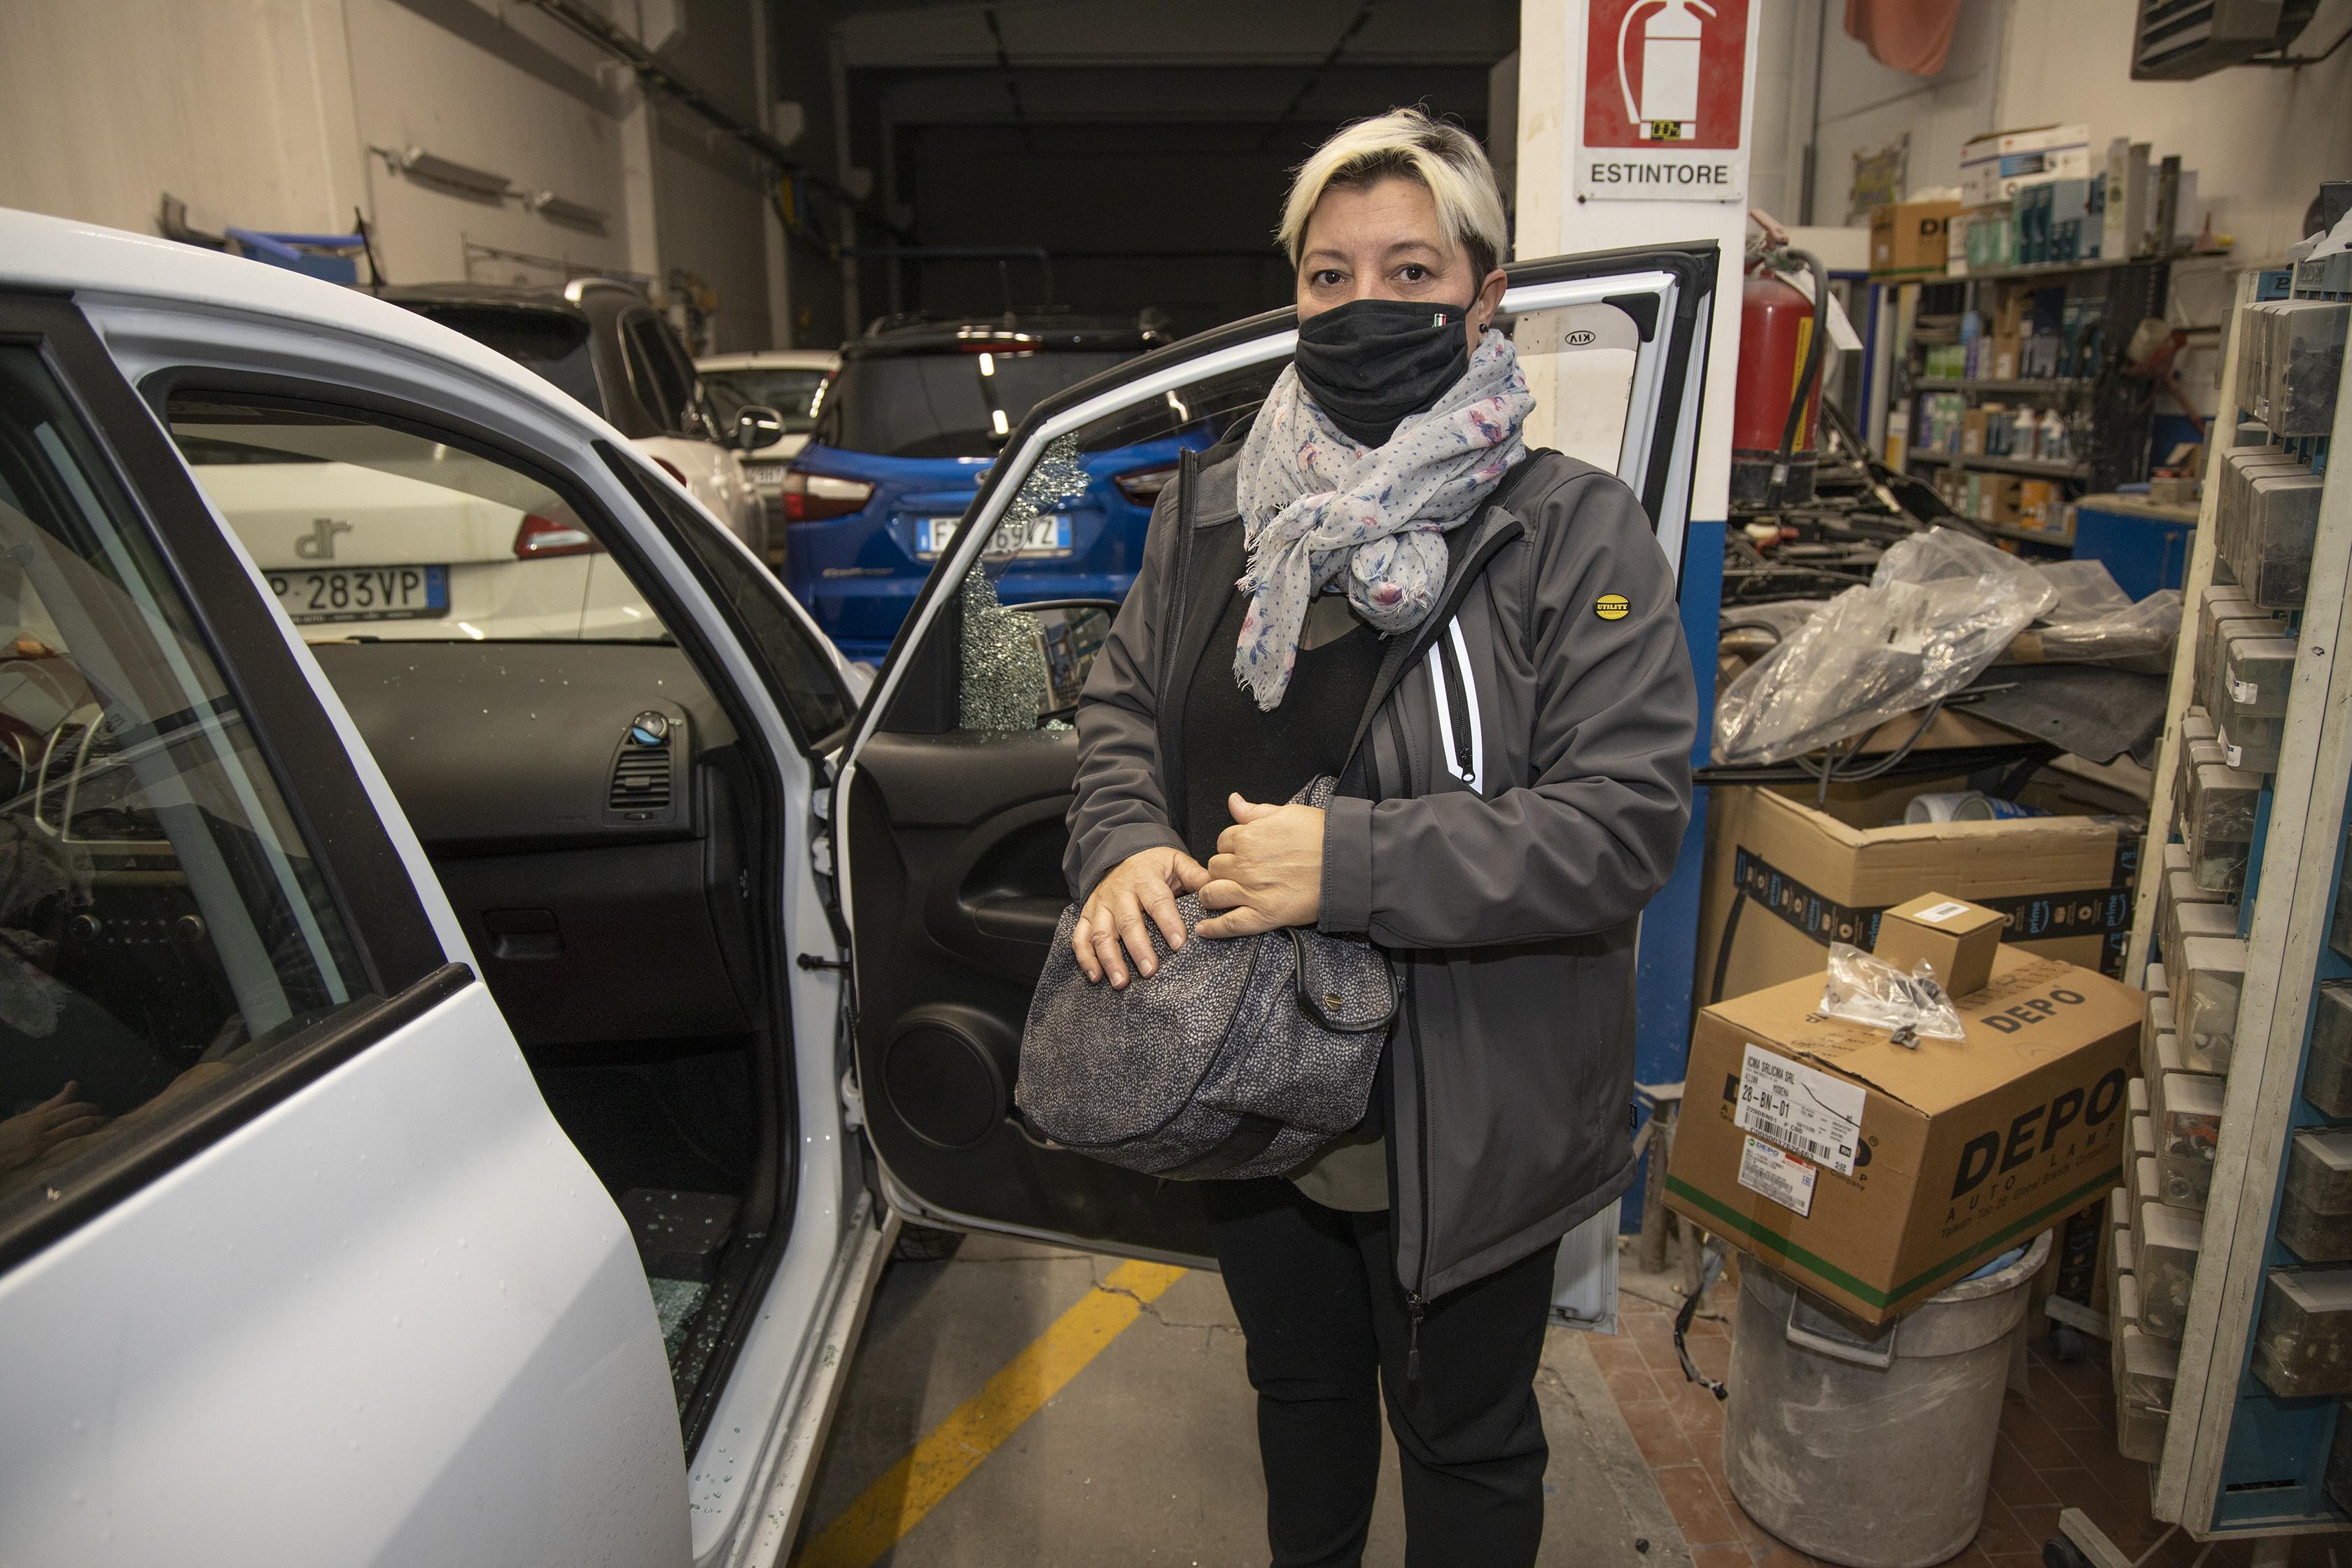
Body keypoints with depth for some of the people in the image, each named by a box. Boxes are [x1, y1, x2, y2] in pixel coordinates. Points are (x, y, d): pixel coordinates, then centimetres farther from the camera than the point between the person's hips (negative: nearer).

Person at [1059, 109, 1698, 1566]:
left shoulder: (1576, 531, -16)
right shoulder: (1215, 507, 1)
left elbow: (1626, 823, -22)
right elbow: (1123, 702, 8)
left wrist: (1351, 863, -29)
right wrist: (1124, 844, -14)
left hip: (1459, 1120, -5)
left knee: (1466, 1441, 21)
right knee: (1300, 1384, 31)